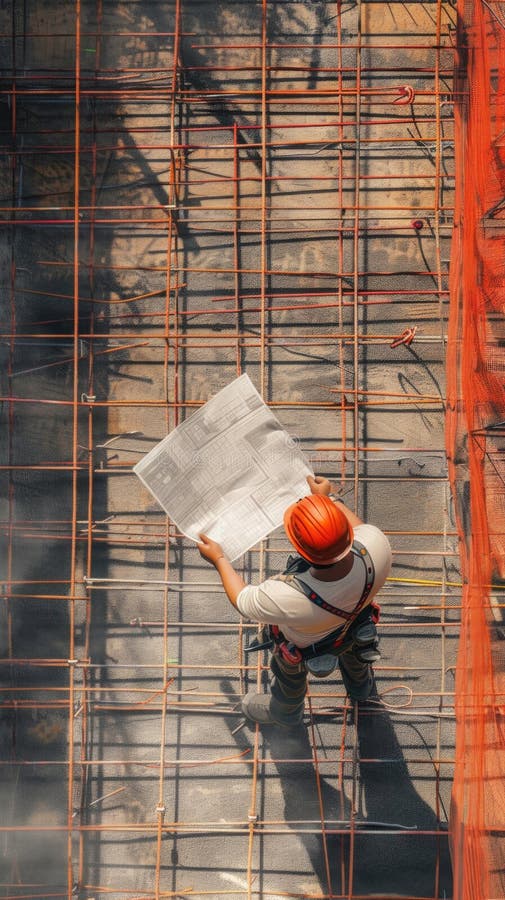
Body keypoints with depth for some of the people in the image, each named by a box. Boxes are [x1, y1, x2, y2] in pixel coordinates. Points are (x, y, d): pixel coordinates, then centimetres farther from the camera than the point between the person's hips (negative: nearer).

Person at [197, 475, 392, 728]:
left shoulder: (289, 598, -49)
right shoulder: (377, 545, -43)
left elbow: (243, 600, -24)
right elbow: (361, 529, -14)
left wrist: (218, 559, -9)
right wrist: (331, 497, -2)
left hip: (306, 647, -3)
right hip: (357, 627, 3)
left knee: (290, 678, 35)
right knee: (353, 652, 41)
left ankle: (284, 713, 68)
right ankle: (361, 685, 74)